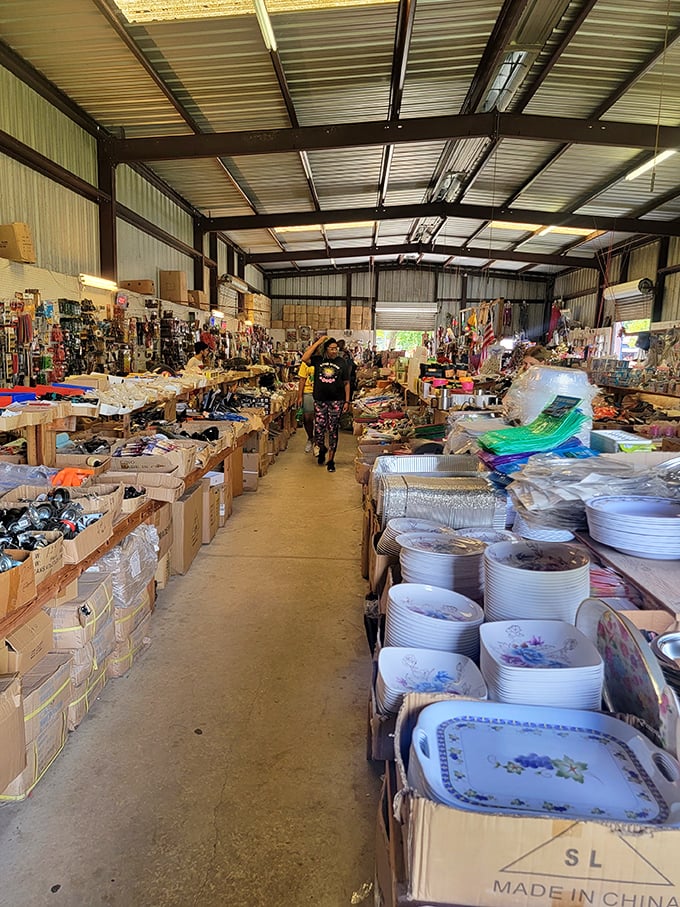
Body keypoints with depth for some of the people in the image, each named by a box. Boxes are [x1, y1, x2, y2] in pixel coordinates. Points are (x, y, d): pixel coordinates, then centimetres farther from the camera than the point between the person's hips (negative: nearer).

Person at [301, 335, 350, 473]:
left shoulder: (342, 362, 2)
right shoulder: (318, 360, 3)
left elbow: (346, 383, 5)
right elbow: (304, 358, -16)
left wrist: (347, 401, -1)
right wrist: (318, 342, -11)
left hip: (336, 401, -1)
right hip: (320, 401, 1)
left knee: (333, 431, 3)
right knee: (318, 431, 2)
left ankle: (331, 460, 14)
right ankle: (322, 449, 36)